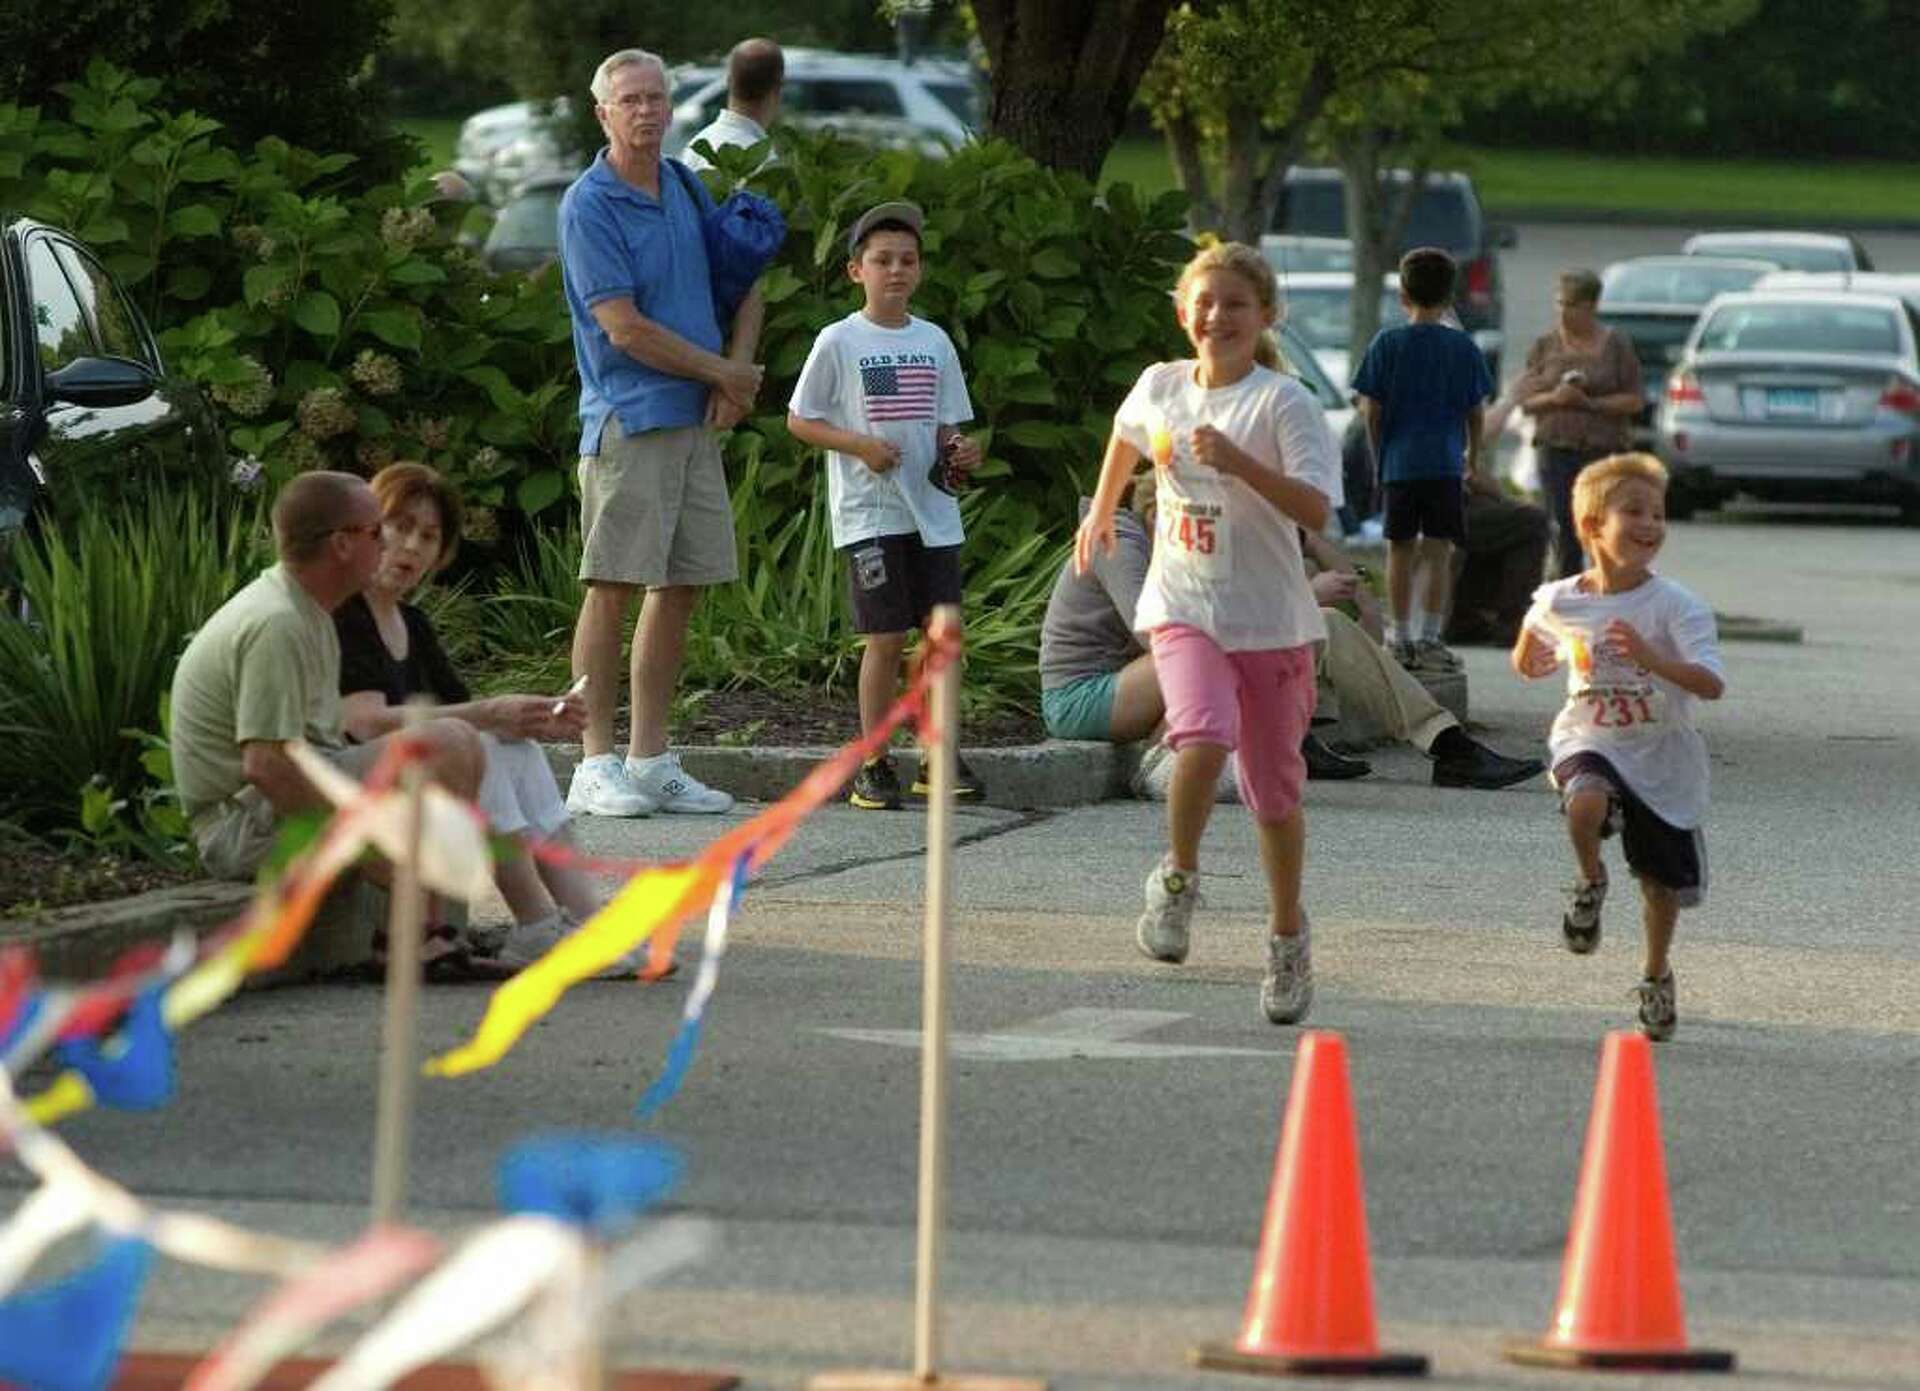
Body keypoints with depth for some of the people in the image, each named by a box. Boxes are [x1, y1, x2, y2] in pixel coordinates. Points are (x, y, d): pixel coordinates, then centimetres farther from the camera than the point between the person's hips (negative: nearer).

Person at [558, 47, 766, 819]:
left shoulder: (687, 189, 13)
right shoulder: (588, 205, -9)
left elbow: (745, 286, 22)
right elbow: (625, 329, -14)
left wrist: (736, 373, 3)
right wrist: (725, 373, -6)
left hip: (697, 420, 7)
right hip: (628, 423, -7)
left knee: (681, 588, 8)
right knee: (614, 587, -8)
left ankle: (651, 760, 14)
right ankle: (596, 764, -7)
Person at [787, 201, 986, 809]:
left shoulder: (934, 342, 11)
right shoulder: (839, 342, -2)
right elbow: (799, 420, 0)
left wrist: (959, 454, -5)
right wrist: (861, 445, -14)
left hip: (932, 510, 4)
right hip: (869, 512, -4)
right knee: (885, 638, -7)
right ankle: (874, 764, 1)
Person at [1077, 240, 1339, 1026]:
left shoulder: (1283, 403, -11)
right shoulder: (1161, 387, 3)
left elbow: (1316, 509, -23)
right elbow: (1129, 432, 28)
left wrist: (1238, 461, -32)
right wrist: (1100, 513, 34)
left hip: (1270, 621, -1)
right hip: (1184, 609, 2)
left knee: (1275, 788, 8)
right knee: (1202, 737, -27)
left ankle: (1288, 937, 28)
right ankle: (1178, 881, -4)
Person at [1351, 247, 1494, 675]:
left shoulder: (1388, 343, -1)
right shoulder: (1461, 346, 0)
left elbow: (1371, 409, -1)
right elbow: (1475, 410, 6)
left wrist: (1379, 454, 13)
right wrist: (1472, 457, 20)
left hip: (1398, 462, 0)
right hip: (1445, 462, 0)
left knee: (1400, 550, 10)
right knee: (1438, 552, 2)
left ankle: (1400, 638, 15)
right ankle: (1429, 639, -4)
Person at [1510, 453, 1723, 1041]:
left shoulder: (1676, 607, -14)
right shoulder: (1560, 602, -4)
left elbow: (1712, 683, -25)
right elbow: (1533, 659, 17)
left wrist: (1652, 659, -39)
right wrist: (1531, 658, -7)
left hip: (1662, 756, 0)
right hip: (1590, 741, 0)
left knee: (1663, 880, 11)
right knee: (1587, 801, -35)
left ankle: (1657, 975, 38)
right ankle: (1590, 881, -4)